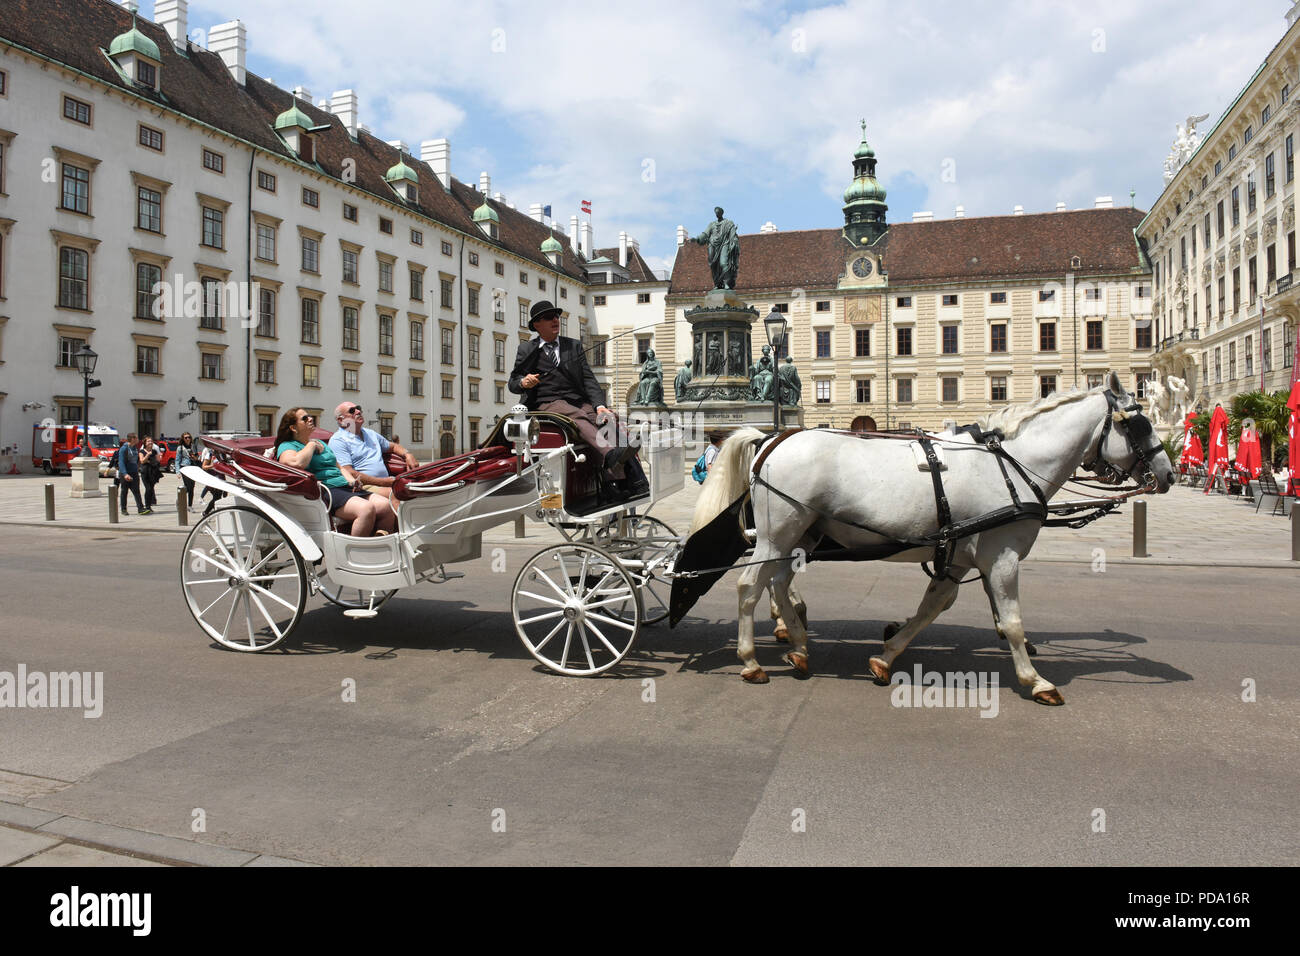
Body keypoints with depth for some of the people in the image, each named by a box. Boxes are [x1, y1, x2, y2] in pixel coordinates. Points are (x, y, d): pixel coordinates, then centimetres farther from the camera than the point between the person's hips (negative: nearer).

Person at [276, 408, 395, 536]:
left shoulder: (321, 443, 30)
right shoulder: (286, 446, 6)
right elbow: (297, 463, -18)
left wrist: (351, 481, 10)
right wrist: (311, 445, 0)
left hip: (344, 487, 8)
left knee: (385, 505, -17)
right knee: (366, 508, -33)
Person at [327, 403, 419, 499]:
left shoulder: (370, 434, 25)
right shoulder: (337, 440, 0)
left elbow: (393, 446, 41)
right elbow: (349, 474, -11)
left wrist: (408, 455, 16)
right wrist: (383, 482, -14)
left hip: (387, 483, 7)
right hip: (365, 487, -7)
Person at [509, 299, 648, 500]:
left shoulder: (574, 346, 22)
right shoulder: (526, 350, 16)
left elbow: (588, 378, 12)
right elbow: (512, 383, 15)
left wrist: (600, 405, -5)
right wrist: (523, 382, -12)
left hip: (578, 401, 3)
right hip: (546, 404, -3)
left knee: (611, 418, -26)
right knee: (579, 417, -36)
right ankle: (610, 454, -62)